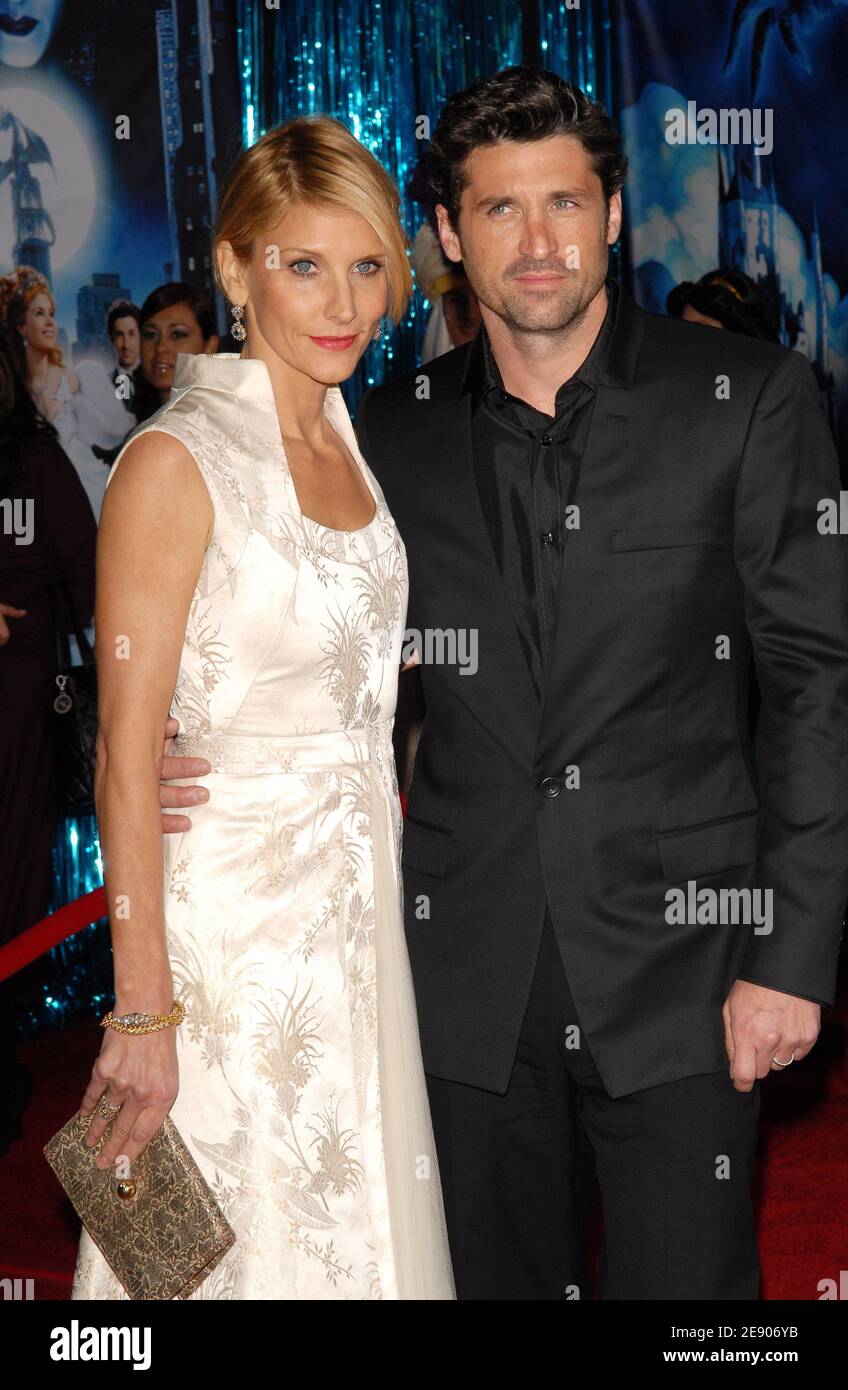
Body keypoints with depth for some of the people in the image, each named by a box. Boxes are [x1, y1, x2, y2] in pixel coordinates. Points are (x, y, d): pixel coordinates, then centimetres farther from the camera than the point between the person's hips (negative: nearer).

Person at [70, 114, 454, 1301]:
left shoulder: (352, 436, 6)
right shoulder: (178, 460, -16)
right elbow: (128, 757, -17)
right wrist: (142, 1013, -18)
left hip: (360, 907, 7)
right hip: (234, 922, -7)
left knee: (365, 1228, 17)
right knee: (253, 1243, 8)